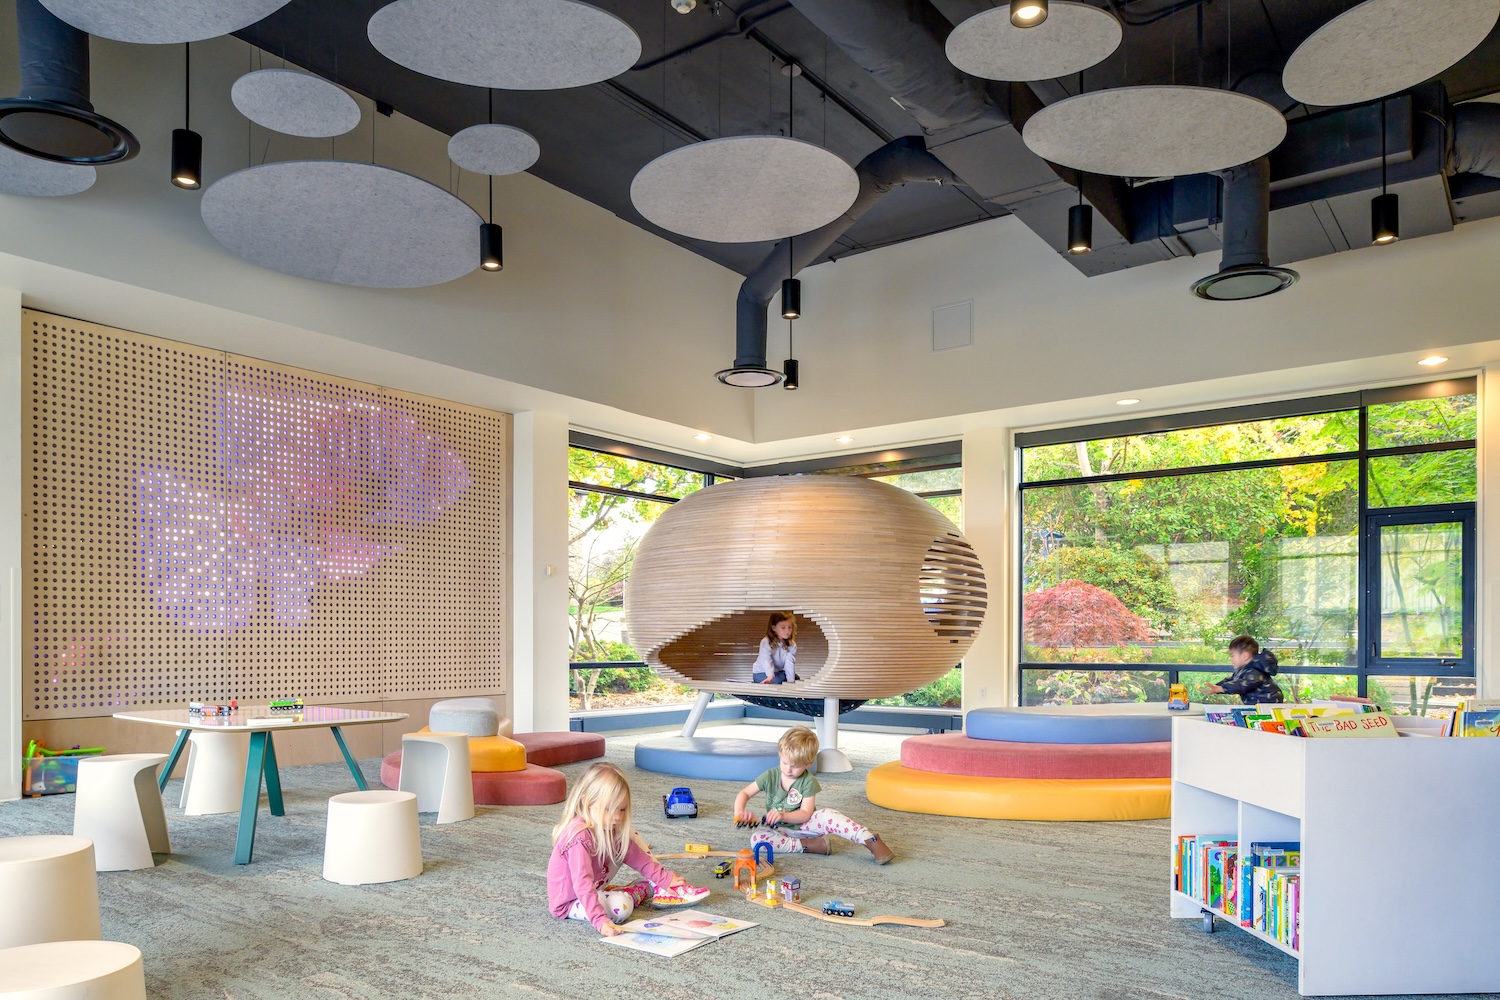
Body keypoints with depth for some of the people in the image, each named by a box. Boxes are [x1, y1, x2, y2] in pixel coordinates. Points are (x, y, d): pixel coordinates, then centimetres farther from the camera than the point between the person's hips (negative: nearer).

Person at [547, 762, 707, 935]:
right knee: (622, 907, -34)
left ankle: (660, 887, 2)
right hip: (569, 903, -9)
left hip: (594, 887, 9)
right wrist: (599, 921, -45)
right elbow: (583, 884, -38)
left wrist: (663, 877, 0)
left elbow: (634, 854, 3)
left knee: (628, 839, 3)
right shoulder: (579, 837, -32)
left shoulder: (609, 830, -4)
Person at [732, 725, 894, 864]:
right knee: (756, 839, -31)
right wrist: (739, 811, -23)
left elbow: (805, 814, -14)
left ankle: (872, 841, -36)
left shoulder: (808, 782, -11)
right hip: (781, 830, 2)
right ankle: (808, 845, -28)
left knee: (828, 815, -33)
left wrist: (783, 816, -31)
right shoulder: (770, 777, -6)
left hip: (804, 825, -2)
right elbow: (744, 793, -1)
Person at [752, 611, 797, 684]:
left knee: (795, 678, -15)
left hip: (779, 672, 4)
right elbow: (766, 661, -34)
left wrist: (791, 681, -33)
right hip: (762, 673, -4)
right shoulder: (766, 642, -22)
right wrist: (770, 676, -51)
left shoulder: (792, 645, -10)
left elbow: (790, 663, -20)